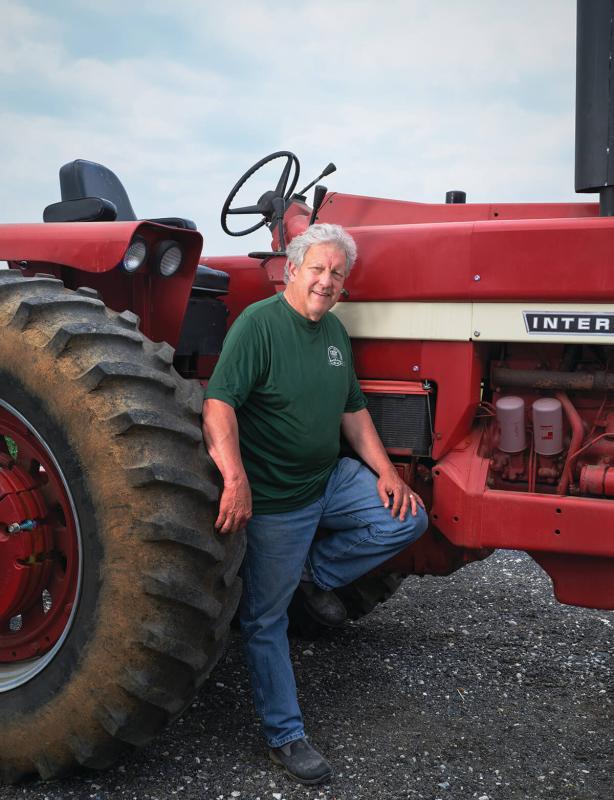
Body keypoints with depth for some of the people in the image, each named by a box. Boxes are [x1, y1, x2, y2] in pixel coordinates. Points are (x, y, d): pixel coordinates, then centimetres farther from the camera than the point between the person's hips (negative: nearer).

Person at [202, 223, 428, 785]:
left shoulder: (335, 332, 9)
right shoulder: (259, 324, -17)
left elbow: (353, 410, 17)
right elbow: (219, 404, -26)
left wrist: (385, 471, 7)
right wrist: (235, 478, -39)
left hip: (330, 480, 7)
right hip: (273, 498, -7)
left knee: (407, 517, -4)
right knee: (266, 620, 3)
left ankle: (317, 573, 14)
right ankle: (285, 736, 19)